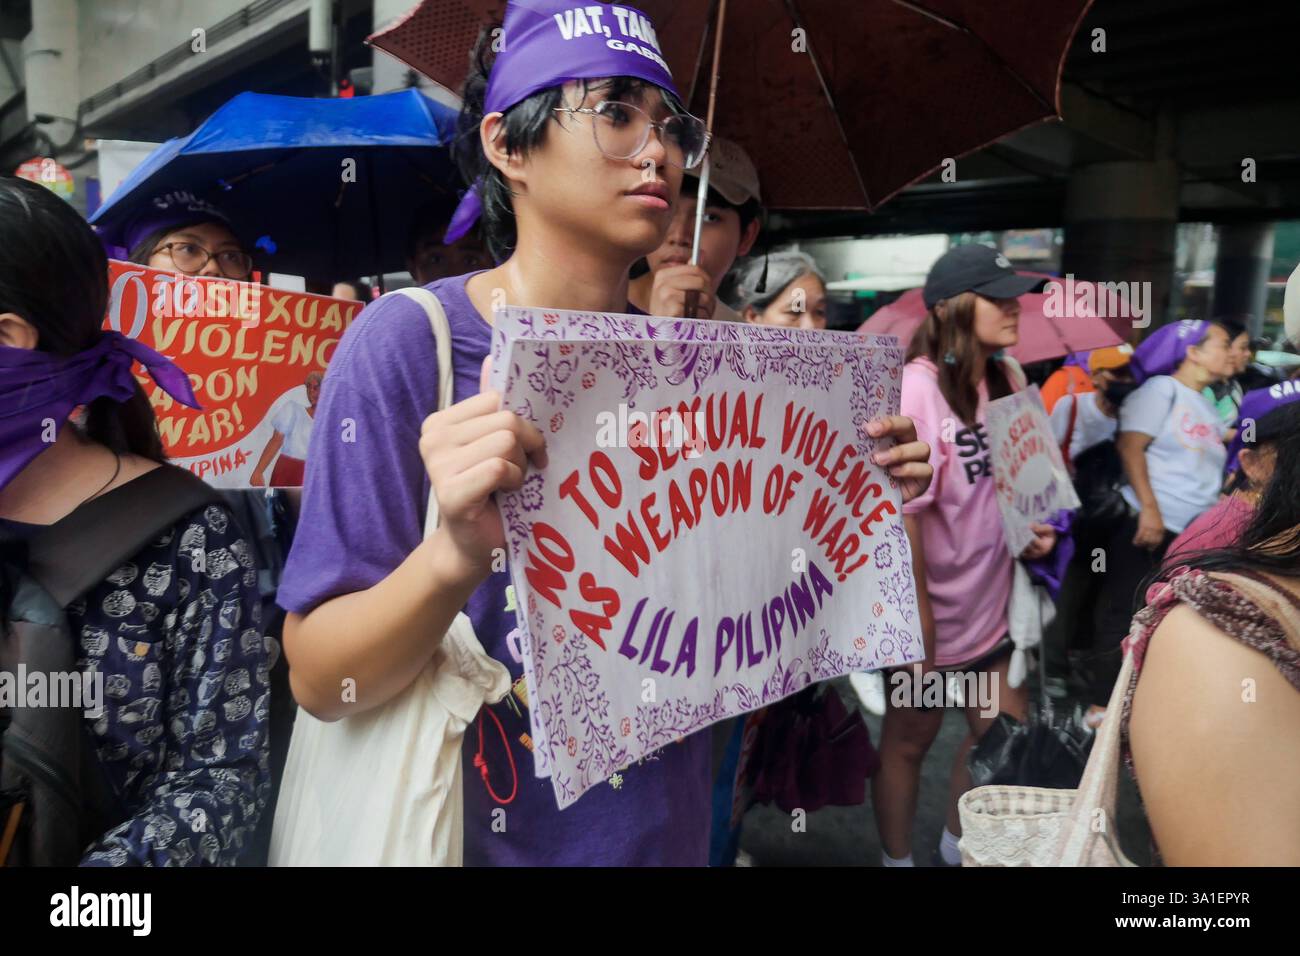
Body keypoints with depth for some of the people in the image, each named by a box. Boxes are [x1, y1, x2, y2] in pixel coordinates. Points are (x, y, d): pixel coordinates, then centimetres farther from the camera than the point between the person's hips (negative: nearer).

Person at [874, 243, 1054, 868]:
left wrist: (1033, 529, -3)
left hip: (990, 603, 7)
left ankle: (957, 850, 42)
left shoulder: (1008, 378, 1)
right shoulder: (915, 390, -22)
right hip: (928, 614, -7)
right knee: (908, 741, 12)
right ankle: (896, 859, 35)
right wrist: (916, 626, -20)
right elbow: (900, 516, -22)